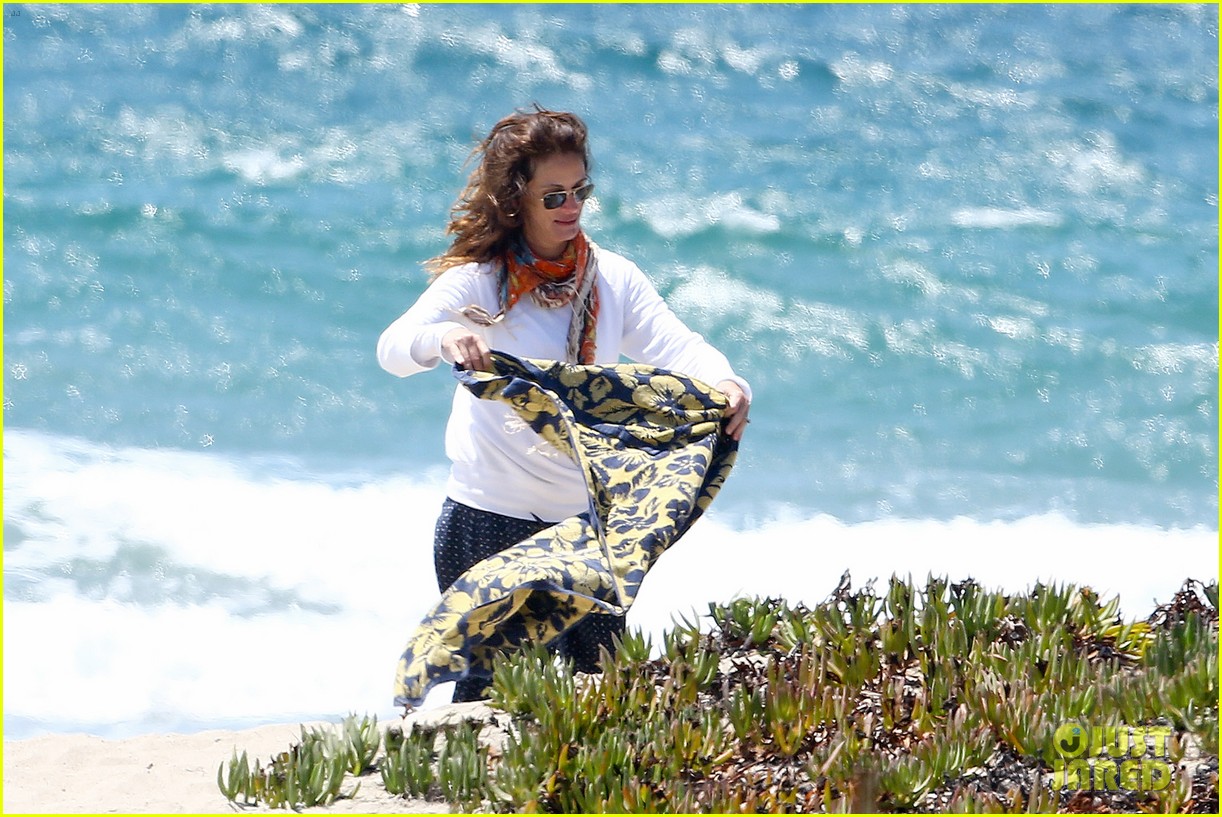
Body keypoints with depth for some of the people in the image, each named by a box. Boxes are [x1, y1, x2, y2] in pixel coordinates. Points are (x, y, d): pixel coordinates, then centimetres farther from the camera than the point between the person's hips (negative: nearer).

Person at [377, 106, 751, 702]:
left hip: (588, 516, 4)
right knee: (489, 689, 2)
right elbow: (393, 349, -22)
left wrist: (725, 385, -32)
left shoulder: (614, 279, 2)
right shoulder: (478, 281, -9)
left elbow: (678, 348, -9)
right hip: (491, 518, -4)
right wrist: (443, 338, -46)